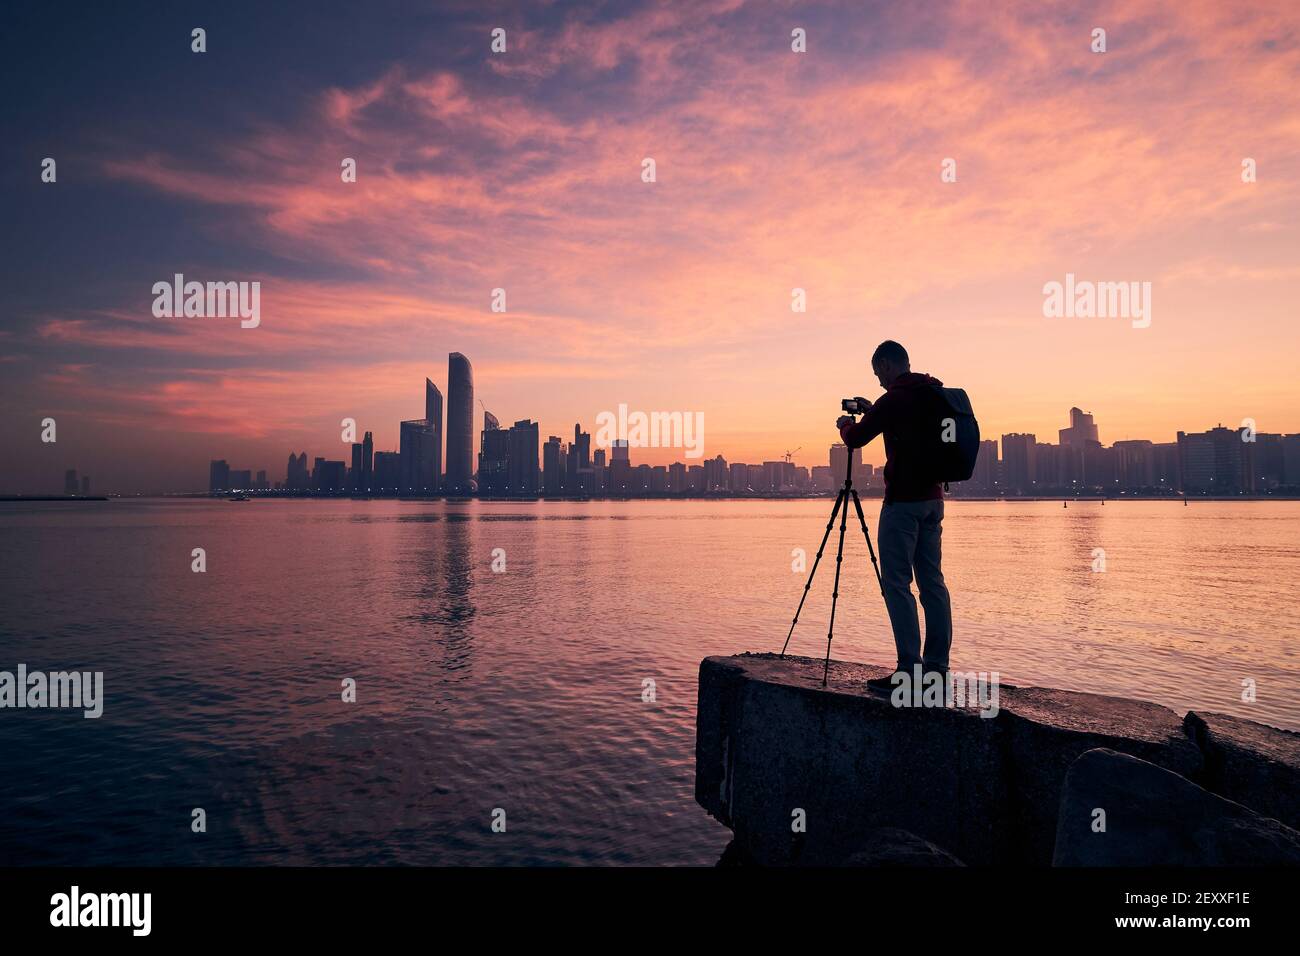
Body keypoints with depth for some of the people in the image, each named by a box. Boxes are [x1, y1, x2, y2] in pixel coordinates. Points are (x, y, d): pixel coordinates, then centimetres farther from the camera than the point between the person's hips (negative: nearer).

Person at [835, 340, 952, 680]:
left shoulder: (895, 399, -12)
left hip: (903, 500, -8)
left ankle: (910, 668, -7)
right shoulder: (935, 395, 13)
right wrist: (872, 411, 28)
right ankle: (937, 665, 13)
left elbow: (855, 438, -8)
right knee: (932, 580, 10)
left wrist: (845, 423, 12)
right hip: (933, 498, 8)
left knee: (896, 582, -5)